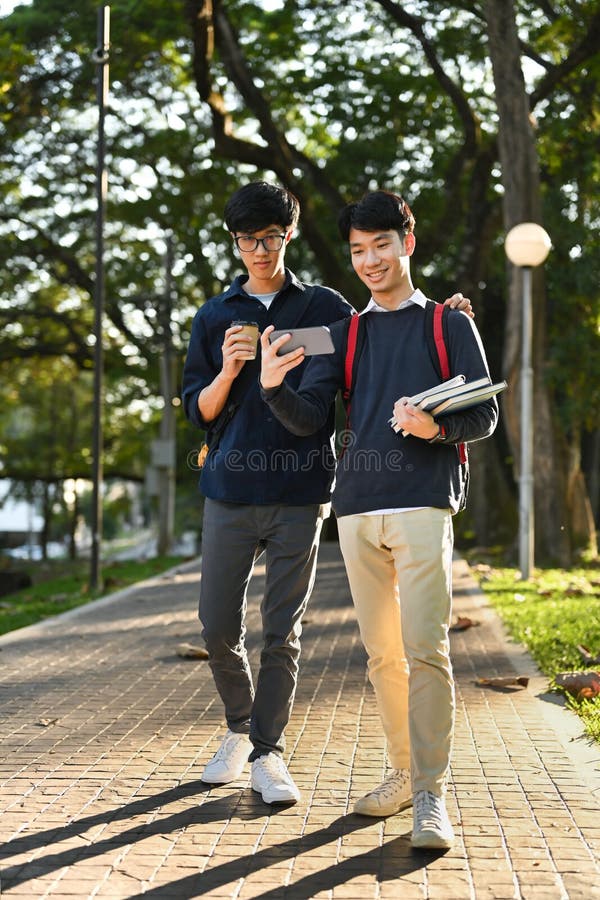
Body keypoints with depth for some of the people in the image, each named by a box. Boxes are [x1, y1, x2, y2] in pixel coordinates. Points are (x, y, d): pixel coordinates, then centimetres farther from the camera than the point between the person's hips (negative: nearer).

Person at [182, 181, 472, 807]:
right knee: (218, 626, 5)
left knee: (282, 631, 1)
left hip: (300, 496, -1)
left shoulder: (325, 307, 8)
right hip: (230, 492, 2)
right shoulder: (214, 316, 11)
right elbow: (198, 411, 10)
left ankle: (267, 752, 12)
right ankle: (238, 728, 28)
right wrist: (229, 371, -10)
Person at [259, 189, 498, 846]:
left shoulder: (450, 325, 11)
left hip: (423, 506, -4)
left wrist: (436, 427, -16)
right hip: (357, 509, 4)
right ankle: (403, 772, 22)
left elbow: (485, 417, 6)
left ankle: (430, 797, -7)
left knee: (425, 650, -11)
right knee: (381, 654, 9)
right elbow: (307, 420, 8)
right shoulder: (344, 334, 18)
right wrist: (274, 385, -13)